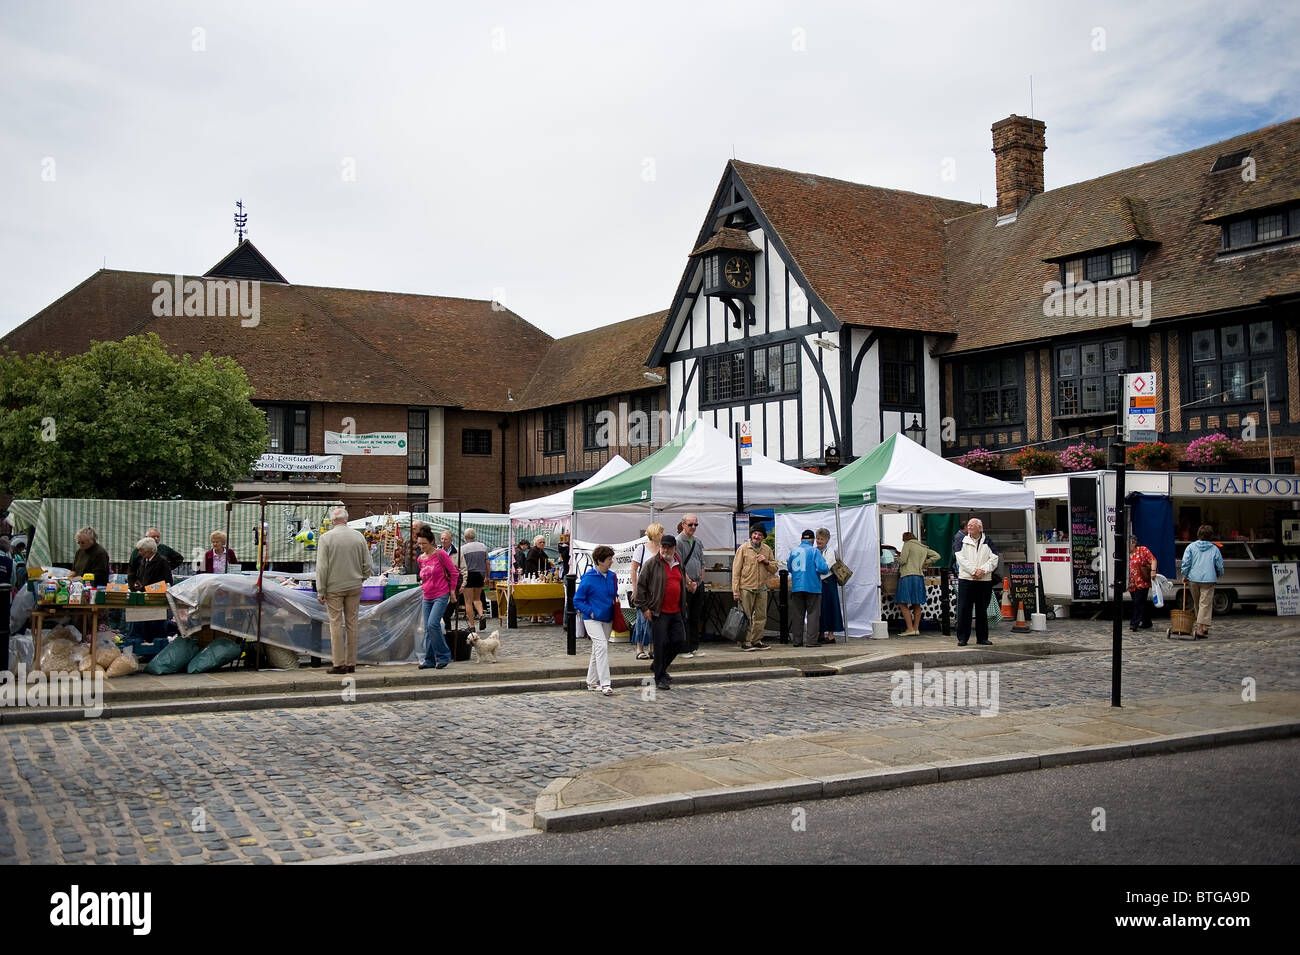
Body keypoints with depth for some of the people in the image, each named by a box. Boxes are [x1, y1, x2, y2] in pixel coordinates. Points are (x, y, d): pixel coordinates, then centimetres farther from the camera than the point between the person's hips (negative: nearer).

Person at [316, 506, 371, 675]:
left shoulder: (326, 537, -7)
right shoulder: (358, 536, 2)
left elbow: (322, 567, -8)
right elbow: (367, 564, 4)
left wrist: (320, 590, -3)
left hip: (334, 588, -3)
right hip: (354, 587, 3)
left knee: (336, 624, 1)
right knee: (352, 623, 8)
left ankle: (339, 664, -1)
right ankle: (351, 663, 12)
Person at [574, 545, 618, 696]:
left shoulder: (612, 576, 5)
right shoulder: (588, 579, -13)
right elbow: (577, 600, -8)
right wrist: (590, 612, -14)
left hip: (607, 619, 7)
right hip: (592, 619, -7)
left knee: (598, 650, 14)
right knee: (602, 646, -19)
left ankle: (592, 681, 26)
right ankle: (605, 684, -21)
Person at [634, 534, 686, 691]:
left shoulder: (678, 564, 13)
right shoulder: (652, 564, -6)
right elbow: (641, 585, -5)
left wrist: (682, 605, 23)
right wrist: (644, 607, -8)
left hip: (675, 611, 6)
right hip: (658, 612, -6)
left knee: (680, 640, 5)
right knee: (661, 644, -4)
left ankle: (659, 666, 25)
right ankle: (660, 678, 8)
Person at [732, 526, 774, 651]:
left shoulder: (767, 550, 11)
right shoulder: (743, 549, -2)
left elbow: (774, 568, 15)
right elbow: (736, 570, -5)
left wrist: (766, 562, -7)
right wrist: (735, 591, -10)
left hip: (762, 589, 5)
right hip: (746, 588, -4)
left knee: (761, 616, 7)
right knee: (746, 617, -1)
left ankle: (757, 640, 17)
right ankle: (745, 641, 6)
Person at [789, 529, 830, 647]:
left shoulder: (793, 551, 6)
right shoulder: (814, 551, -8)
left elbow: (790, 569, 15)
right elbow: (822, 568, -16)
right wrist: (828, 568, 5)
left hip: (796, 587, 4)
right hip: (812, 587, -4)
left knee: (797, 615, 10)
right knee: (813, 614, 2)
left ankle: (797, 640, 12)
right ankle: (811, 641, -2)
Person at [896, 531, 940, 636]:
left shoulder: (908, 544, -2)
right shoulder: (923, 548, 18)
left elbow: (903, 560, -10)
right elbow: (936, 556, 18)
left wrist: (899, 558, 11)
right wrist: (925, 562, 16)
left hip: (907, 576, -7)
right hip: (920, 576, 7)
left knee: (903, 604, -4)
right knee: (917, 605, 13)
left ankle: (910, 628, -11)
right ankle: (916, 629, 13)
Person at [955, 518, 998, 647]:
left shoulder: (987, 542, 8)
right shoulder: (962, 541, 6)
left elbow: (994, 559, 0)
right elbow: (961, 559, -5)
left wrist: (983, 570, -14)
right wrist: (974, 571, -14)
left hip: (984, 580, 1)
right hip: (966, 579, -1)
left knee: (982, 610, 8)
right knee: (964, 609, -4)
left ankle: (982, 637, 16)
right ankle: (962, 637, 2)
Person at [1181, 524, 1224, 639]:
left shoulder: (1191, 546, 4)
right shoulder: (1214, 549, 3)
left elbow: (1185, 562, -4)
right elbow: (1220, 566, 9)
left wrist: (1184, 576, 7)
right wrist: (1218, 575, 29)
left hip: (1193, 579, 2)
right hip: (1208, 579, -2)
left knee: (1197, 604, 16)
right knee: (1206, 605, -4)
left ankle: (1203, 627, 25)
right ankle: (1201, 629, -13)